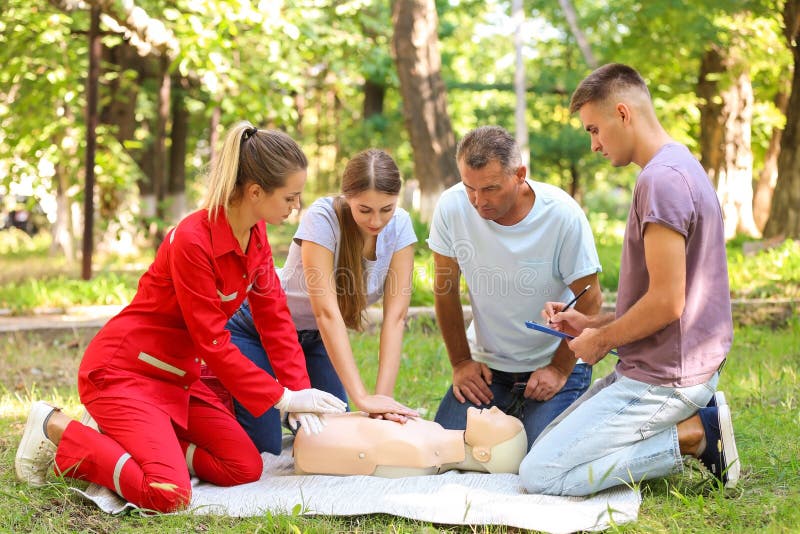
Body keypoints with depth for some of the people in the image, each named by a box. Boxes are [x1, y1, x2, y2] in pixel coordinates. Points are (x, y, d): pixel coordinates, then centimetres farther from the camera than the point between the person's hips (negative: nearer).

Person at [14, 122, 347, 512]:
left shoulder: (255, 234, -1)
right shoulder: (193, 241, -27)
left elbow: (274, 317, 2)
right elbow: (213, 344, -24)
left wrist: (299, 389, -9)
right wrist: (284, 398, -18)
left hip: (178, 377, 9)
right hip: (122, 372, -9)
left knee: (246, 468, -1)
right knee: (169, 496, -23)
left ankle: (125, 434, 12)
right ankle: (57, 430, -2)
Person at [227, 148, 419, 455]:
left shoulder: (399, 226, -16)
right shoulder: (323, 217, -30)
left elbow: (395, 316, -20)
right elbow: (327, 312, -36)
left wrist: (383, 396, -30)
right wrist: (361, 397, -40)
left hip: (314, 337, 5)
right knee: (264, 448, -7)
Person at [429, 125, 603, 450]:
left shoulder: (563, 215, -21)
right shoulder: (451, 207, -14)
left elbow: (589, 302, -10)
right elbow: (445, 288, 0)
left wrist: (560, 369, -11)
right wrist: (461, 362, 0)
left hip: (554, 360, -3)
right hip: (486, 362, 3)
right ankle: (508, 417, 19)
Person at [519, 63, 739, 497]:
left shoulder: (662, 179, -20)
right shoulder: (681, 167, 14)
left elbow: (666, 302, -24)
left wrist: (601, 339, -8)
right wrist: (591, 323, 11)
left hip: (662, 379, -10)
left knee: (540, 476, -10)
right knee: (543, 445, 16)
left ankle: (695, 434, -7)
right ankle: (694, 418, 7)